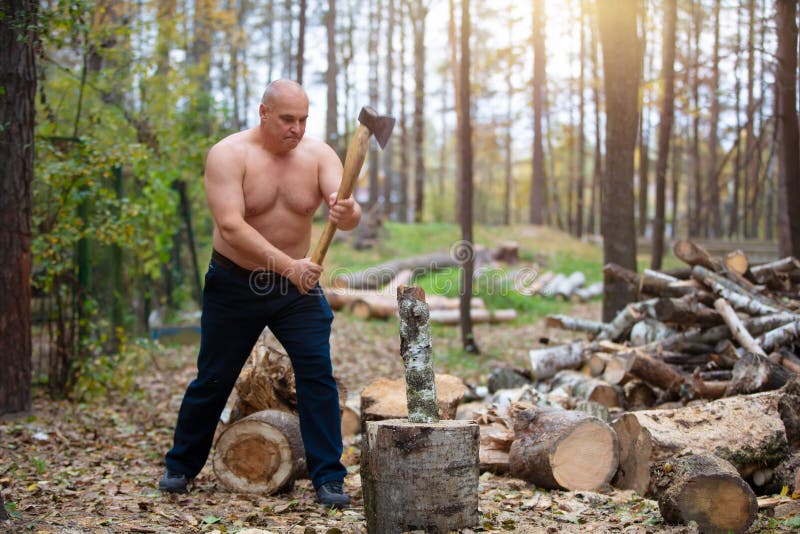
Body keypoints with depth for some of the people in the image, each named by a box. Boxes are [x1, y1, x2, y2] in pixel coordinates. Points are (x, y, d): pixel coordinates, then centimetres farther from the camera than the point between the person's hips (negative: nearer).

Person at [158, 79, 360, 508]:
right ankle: (180, 465, 30)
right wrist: (288, 265, -36)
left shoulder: (318, 155, -8)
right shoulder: (229, 154, -16)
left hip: (298, 286, 2)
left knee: (318, 374, -9)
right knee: (213, 378, 10)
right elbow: (231, 226, -28)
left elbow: (349, 214, -21)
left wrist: (347, 213, -47)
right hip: (234, 284, -2)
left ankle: (328, 478, 1)